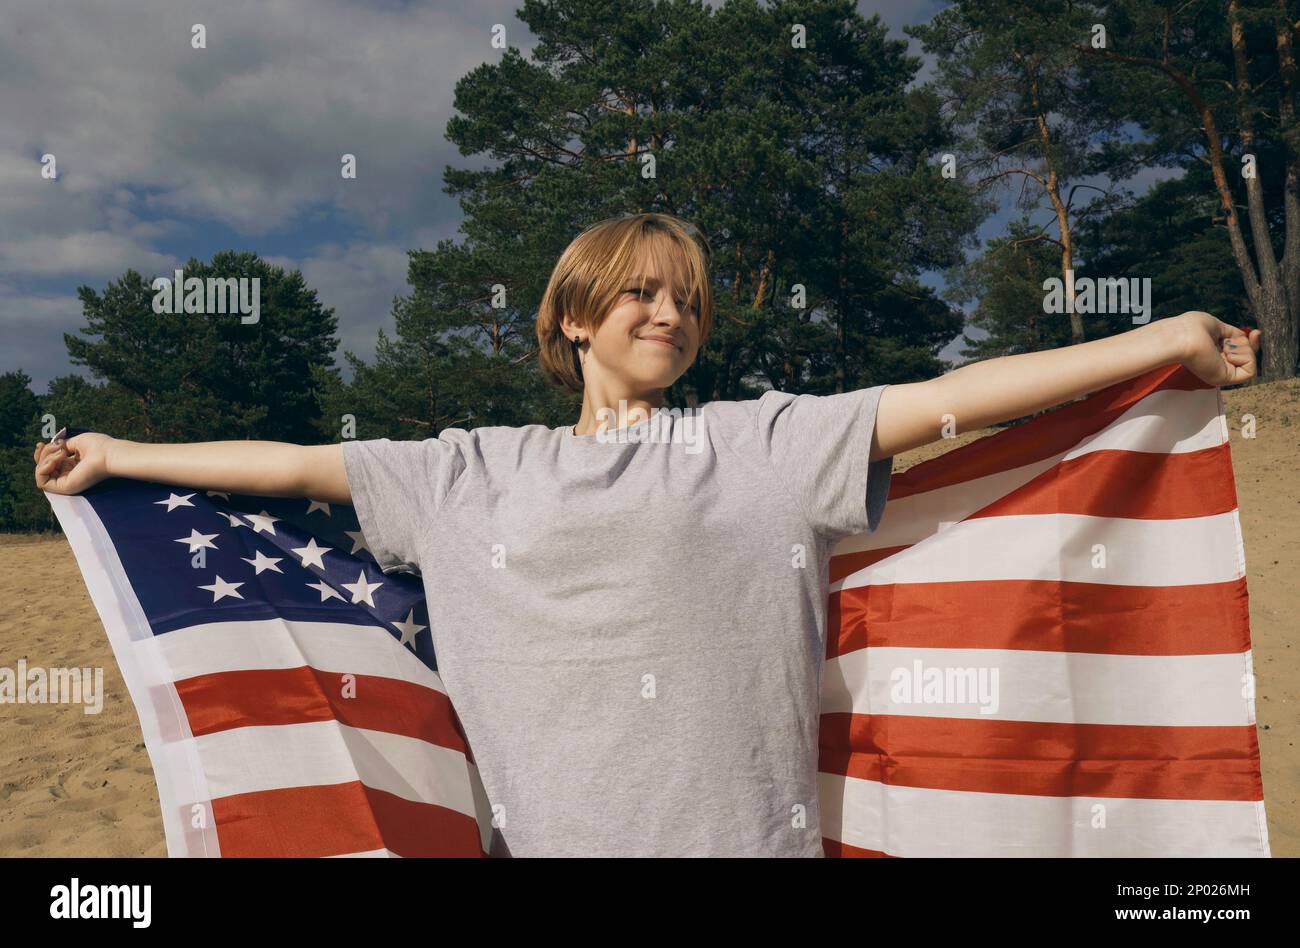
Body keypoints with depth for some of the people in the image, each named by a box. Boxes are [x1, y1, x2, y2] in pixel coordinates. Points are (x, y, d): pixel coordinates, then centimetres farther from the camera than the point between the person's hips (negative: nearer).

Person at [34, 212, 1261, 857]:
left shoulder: (761, 442, 4)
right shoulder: (478, 472, 10)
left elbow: (950, 395, 0)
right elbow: (301, 465, 15)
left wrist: (1167, 341, -1)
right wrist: (121, 455, 19)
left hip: (734, 825, -1)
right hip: (548, 827, 2)